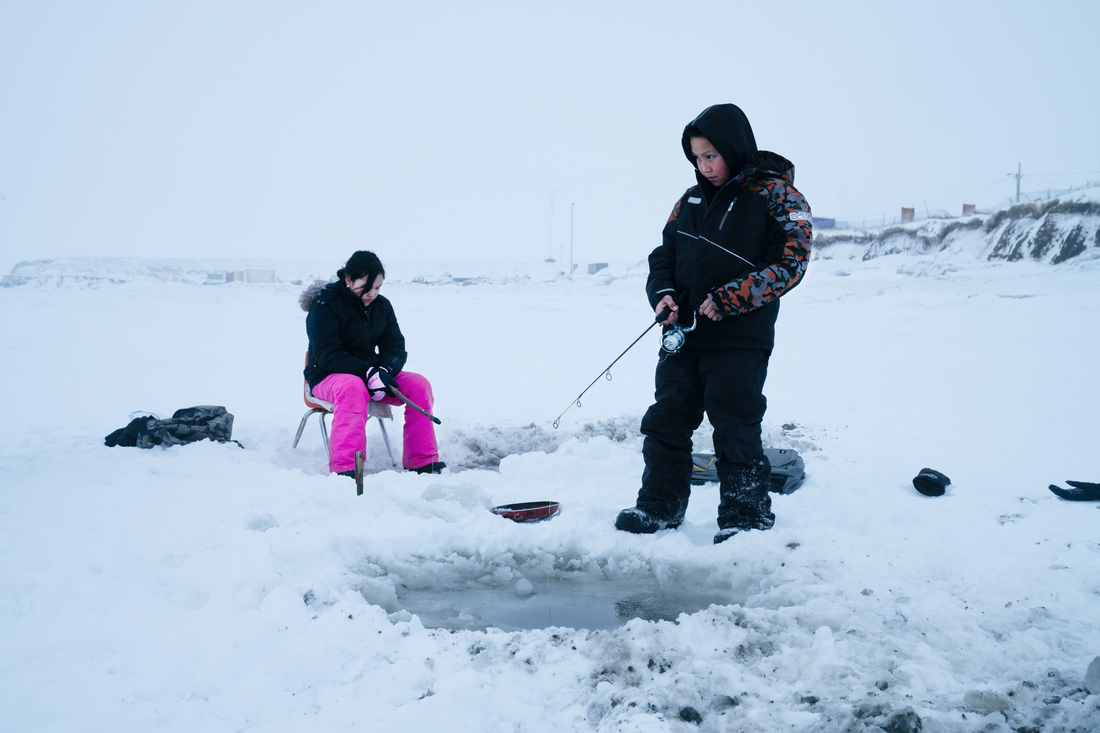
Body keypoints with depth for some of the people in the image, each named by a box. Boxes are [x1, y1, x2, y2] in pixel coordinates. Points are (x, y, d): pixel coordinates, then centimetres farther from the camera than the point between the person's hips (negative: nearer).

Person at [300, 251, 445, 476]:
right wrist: (368, 373, -33)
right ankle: (345, 470, -46)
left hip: (371, 372, 6)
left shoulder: (382, 305, 6)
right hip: (327, 377, -6)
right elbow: (327, 356, -21)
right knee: (353, 388, -41)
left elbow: (396, 347, 2)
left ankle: (423, 463, -11)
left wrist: (384, 371, -22)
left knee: (418, 384, -16)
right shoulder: (325, 305, -13)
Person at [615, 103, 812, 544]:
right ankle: (659, 507, 25)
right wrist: (663, 293, -3)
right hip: (685, 334, 6)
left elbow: (789, 263, -13)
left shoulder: (776, 195, -6)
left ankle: (747, 518, 17)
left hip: (740, 339, -6)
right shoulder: (692, 199, 12)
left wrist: (727, 300, -18)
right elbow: (665, 252, 18)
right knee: (665, 421, 10)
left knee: (735, 431, 0)